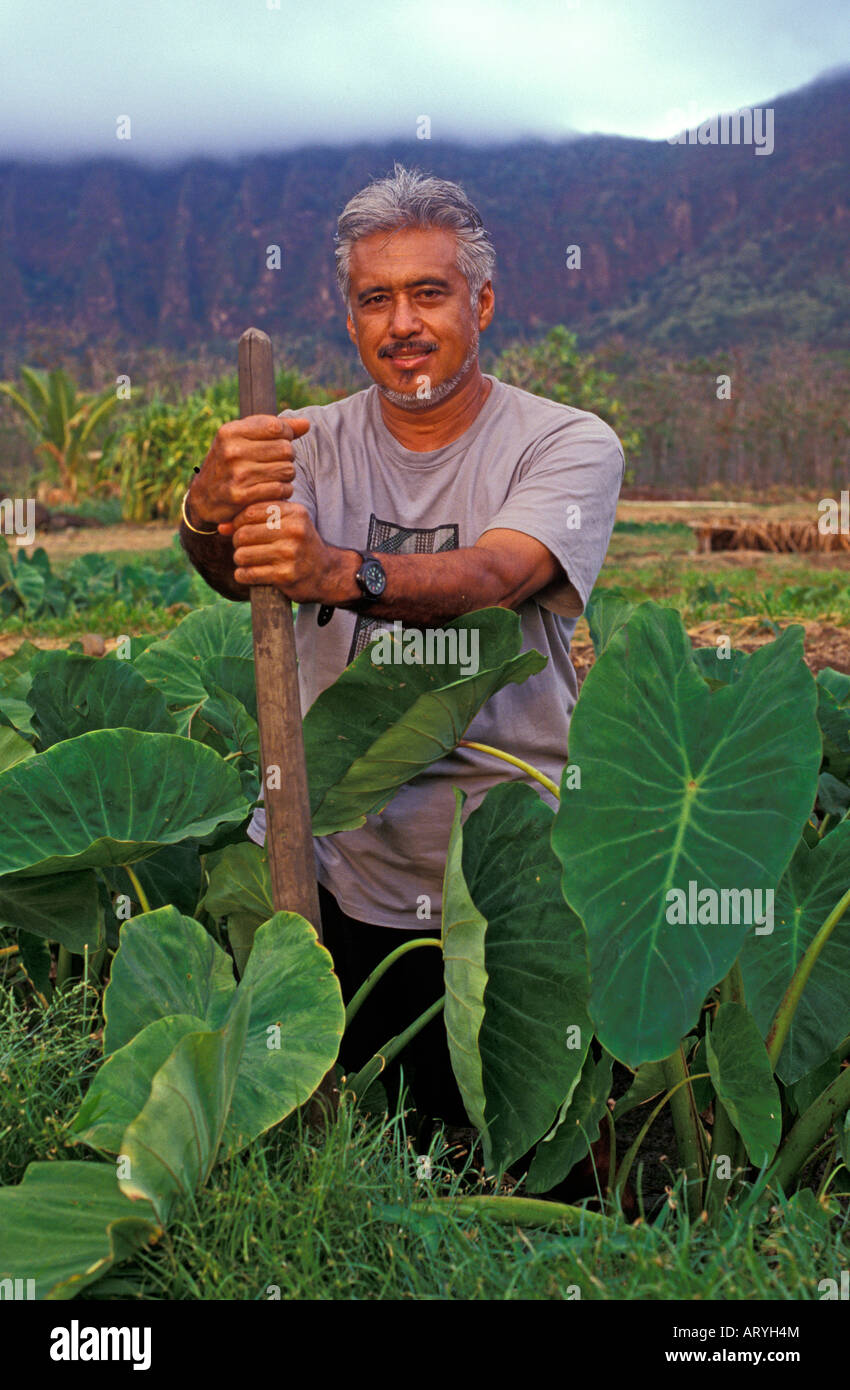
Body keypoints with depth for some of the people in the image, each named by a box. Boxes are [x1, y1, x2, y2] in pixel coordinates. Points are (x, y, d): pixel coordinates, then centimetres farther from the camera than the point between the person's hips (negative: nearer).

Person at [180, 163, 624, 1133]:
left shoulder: (569, 444, -5)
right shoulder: (312, 444, 4)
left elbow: (494, 576, -25)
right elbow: (233, 575, -15)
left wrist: (337, 571, -44)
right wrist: (213, 509, -39)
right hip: (320, 867, 3)